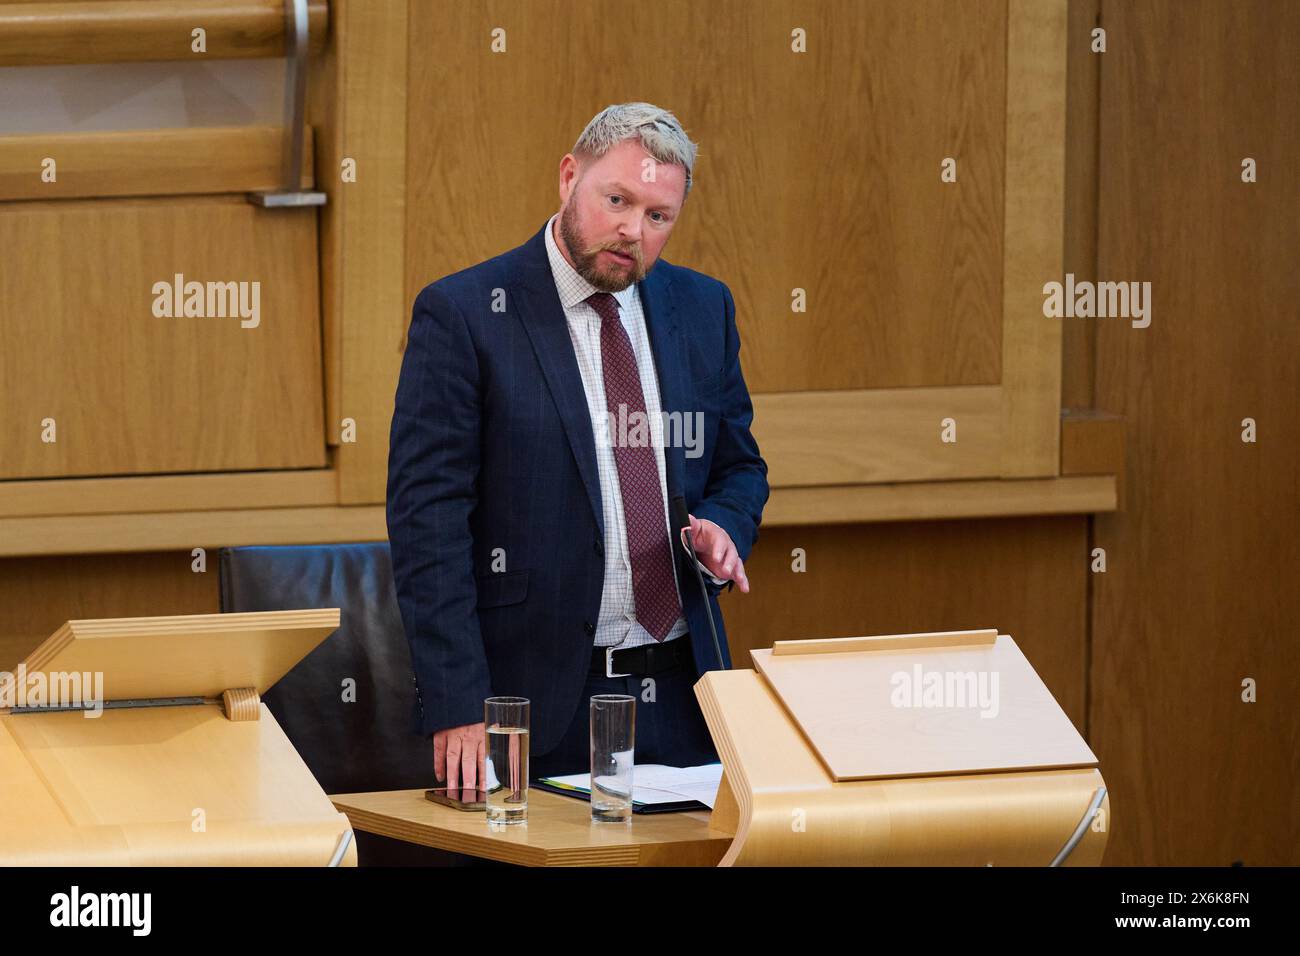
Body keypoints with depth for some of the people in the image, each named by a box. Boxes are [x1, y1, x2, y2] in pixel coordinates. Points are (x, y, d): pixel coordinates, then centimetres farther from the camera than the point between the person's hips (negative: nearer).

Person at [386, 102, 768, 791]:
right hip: (539, 701, -5)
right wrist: (458, 708, -17)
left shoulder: (702, 309, 10)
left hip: (681, 699, 5)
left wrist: (723, 529, -3)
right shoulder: (460, 316, -6)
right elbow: (427, 520, -10)